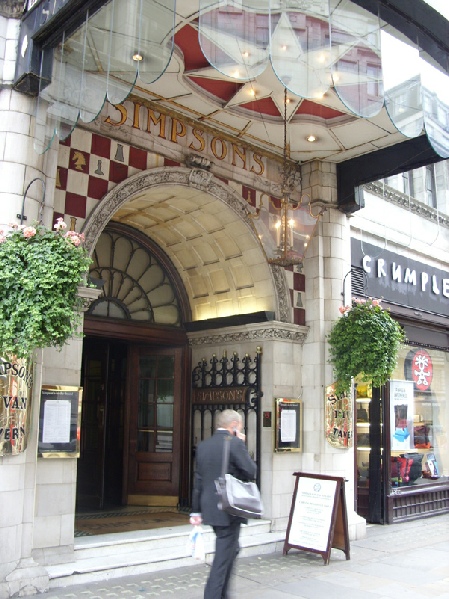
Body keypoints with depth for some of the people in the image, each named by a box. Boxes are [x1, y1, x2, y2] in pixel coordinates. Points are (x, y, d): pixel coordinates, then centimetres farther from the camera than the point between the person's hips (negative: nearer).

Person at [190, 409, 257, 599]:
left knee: (230, 550, 24)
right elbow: (251, 471, -11)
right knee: (223, 556, 3)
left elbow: (198, 481, 9)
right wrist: (241, 444, -3)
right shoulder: (235, 444, -15)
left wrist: (196, 511, 14)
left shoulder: (203, 446, 6)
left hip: (210, 509, 8)